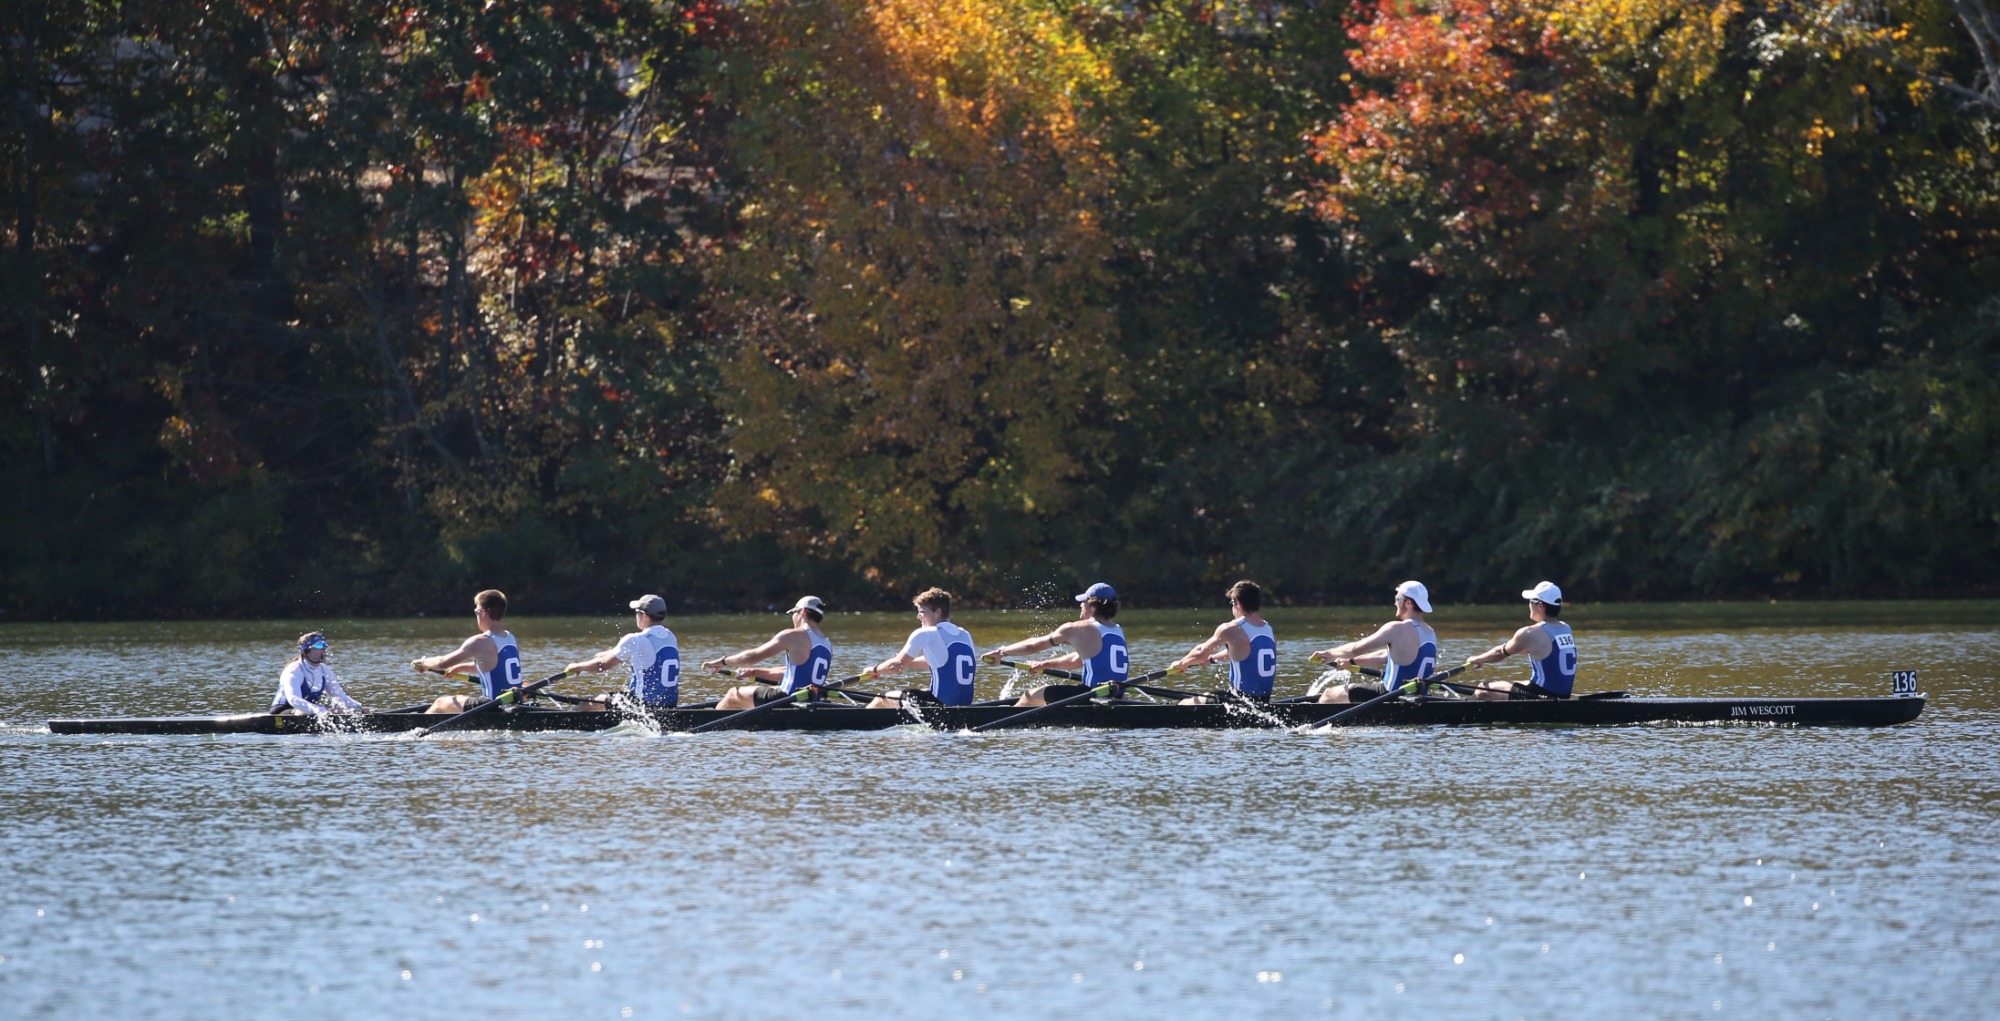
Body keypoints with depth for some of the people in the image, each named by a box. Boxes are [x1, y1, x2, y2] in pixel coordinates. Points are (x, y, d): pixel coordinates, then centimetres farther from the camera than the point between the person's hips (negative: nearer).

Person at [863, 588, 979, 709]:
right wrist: (907, 662, 30)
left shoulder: (924, 634, -10)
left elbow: (895, 666, -6)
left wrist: (874, 670, 13)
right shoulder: (965, 635, 10)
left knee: (881, 700, 11)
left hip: (939, 703, -8)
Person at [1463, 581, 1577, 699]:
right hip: (1563, 696, 8)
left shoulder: (1530, 634, -15)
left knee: (1483, 690, 9)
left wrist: (1477, 659, 20)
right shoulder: (1567, 630, 6)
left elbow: (1500, 653, 0)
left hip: (1540, 696, -8)